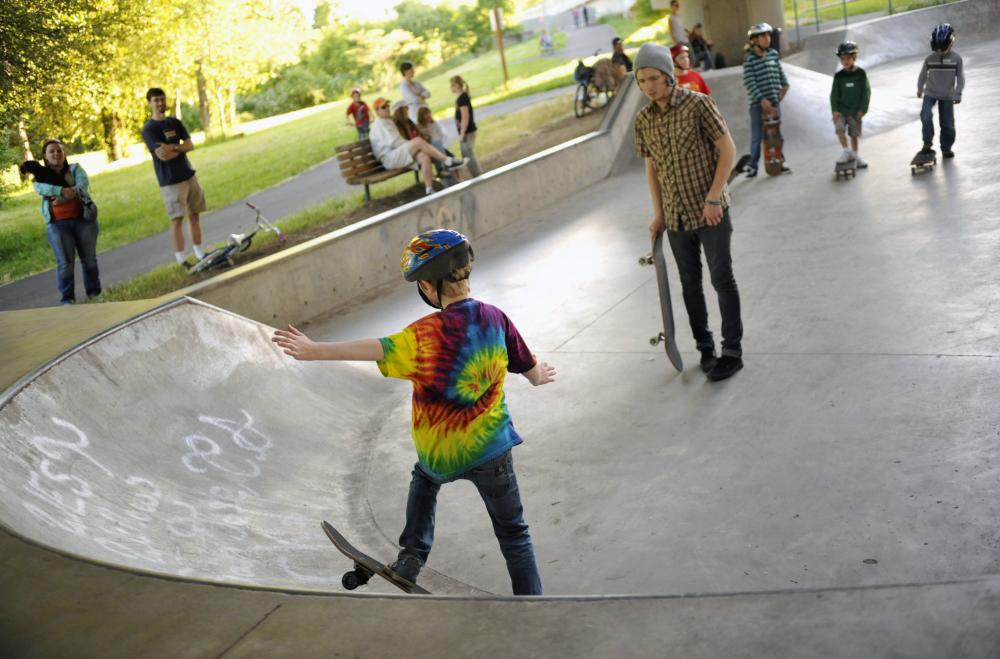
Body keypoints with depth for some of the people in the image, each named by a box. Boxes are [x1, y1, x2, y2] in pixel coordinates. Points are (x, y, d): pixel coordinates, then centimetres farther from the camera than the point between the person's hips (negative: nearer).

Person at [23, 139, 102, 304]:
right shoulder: (41, 175, 8)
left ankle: (94, 292, 17)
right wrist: (62, 191, -31)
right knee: (65, 261, -7)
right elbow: (41, 188, -15)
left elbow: (83, 186, -11)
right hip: (57, 224, -1)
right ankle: (67, 297, -4)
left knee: (89, 257, 6)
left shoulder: (75, 169, 7)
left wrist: (62, 199, -22)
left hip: (83, 218, 1)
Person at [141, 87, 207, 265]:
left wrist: (173, 147, -17)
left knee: (194, 215, 9)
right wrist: (181, 148, -4)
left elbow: (190, 145, 0)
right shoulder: (149, 129, -7)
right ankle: (181, 260, -5)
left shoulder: (175, 122, 12)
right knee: (177, 219, -8)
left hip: (189, 175, 6)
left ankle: (200, 254, 18)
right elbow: (162, 155, -18)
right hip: (170, 181, -6)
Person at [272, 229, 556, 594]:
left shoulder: (428, 332, -21)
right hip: (492, 447, 2)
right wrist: (541, 375, 30)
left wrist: (315, 351, -35)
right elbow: (533, 371, 6)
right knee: (513, 533, 14)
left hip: (439, 453, -2)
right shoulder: (496, 318, -7)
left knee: (423, 481, 34)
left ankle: (412, 556, 25)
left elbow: (377, 348, -33)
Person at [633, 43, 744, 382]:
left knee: (722, 280, 3)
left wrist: (713, 198, -15)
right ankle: (705, 347, 25)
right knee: (690, 284, 12)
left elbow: (728, 149, -10)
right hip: (676, 216, 5)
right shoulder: (643, 119, 3)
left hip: (710, 211, -4)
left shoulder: (698, 104, -11)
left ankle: (732, 351, 14)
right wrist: (658, 214, 7)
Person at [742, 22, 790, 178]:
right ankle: (752, 165, 10)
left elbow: (780, 72, 18)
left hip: (774, 101, 5)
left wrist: (784, 85, 1)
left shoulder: (773, 54, 7)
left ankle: (780, 161, 21)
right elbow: (749, 82, -14)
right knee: (756, 136, 0)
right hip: (757, 103, -5)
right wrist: (762, 100, -17)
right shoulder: (749, 59, -9)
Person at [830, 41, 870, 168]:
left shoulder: (861, 74, -4)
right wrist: (835, 110, -9)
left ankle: (855, 156, 25)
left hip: (855, 110, 0)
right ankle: (846, 151, -8)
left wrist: (862, 109, -6)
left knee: (854, 134, 8)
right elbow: (834, 94, 1)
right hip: (841, 109, 0)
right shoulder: (839, 76, -1)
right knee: (840, 129, -21)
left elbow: (866, 92, -1)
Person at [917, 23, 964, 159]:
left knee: (947, 123, 4)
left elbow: (960, 78, -3)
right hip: (930, 93, 0)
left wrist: (958, 94, -5)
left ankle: (946, 148, 18)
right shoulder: (930, 59, -7)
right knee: (926, 115, -23)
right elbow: (923, 75, 9)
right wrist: (920, 89, 19)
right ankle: (927, 143, -10)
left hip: (947, 96, 0)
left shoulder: (956, 58, -9)